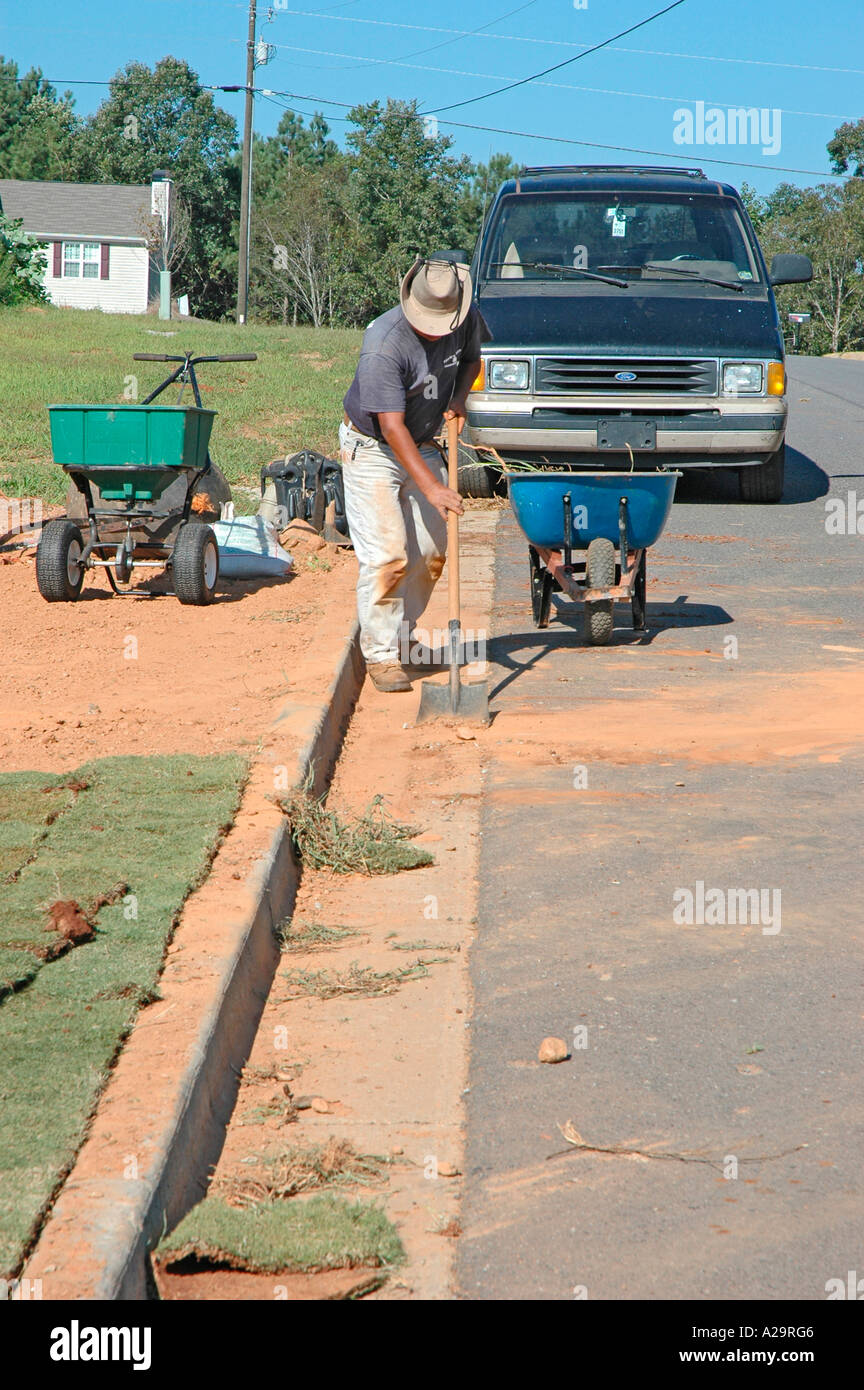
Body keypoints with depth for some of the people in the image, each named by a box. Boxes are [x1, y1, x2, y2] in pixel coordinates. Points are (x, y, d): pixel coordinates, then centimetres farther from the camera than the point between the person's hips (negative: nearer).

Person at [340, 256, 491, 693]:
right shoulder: (384, 344, -31)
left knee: (433, 551, 5)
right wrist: (431, 487, -36)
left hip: (422, 444, 6)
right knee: (386, 555, -14)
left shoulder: (466, 319, -12)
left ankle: (402, 636, 23)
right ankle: (381, 655, -7)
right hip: (371, 448, -6)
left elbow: (471, 358, 13)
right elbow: (392, 427, -31)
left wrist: (459, 399, -8)